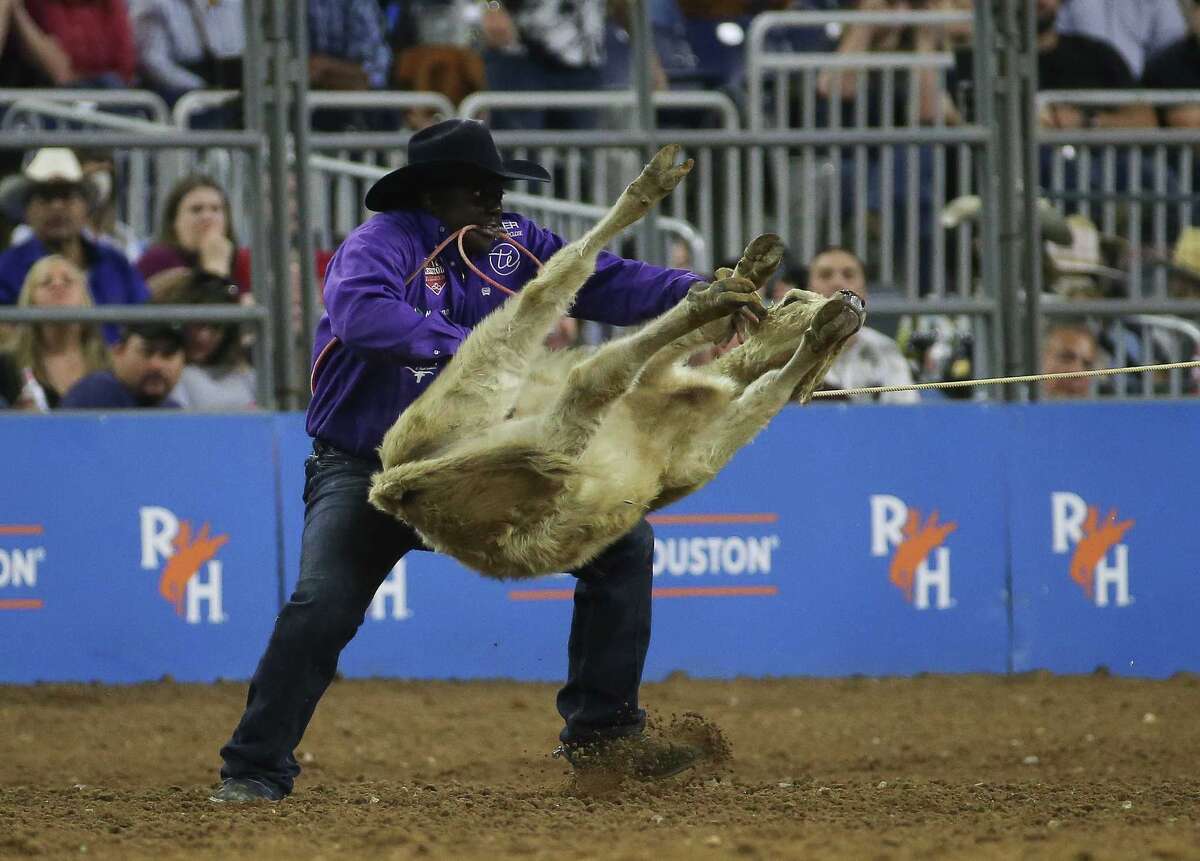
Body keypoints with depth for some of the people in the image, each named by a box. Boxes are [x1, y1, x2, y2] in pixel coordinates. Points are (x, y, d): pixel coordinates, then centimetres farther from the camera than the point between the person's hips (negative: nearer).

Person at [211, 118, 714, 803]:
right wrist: (467, 350, -46)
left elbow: (605, 282, -2)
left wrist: (699, 292, -19)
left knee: (624, 543, 2)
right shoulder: (384, 242, -16)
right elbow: (360, 311, -37)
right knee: (323, 606, -25)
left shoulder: (512, 245, 3)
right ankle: (255, 770, -10)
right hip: (365, 471, -6)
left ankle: (601, 731, 9)